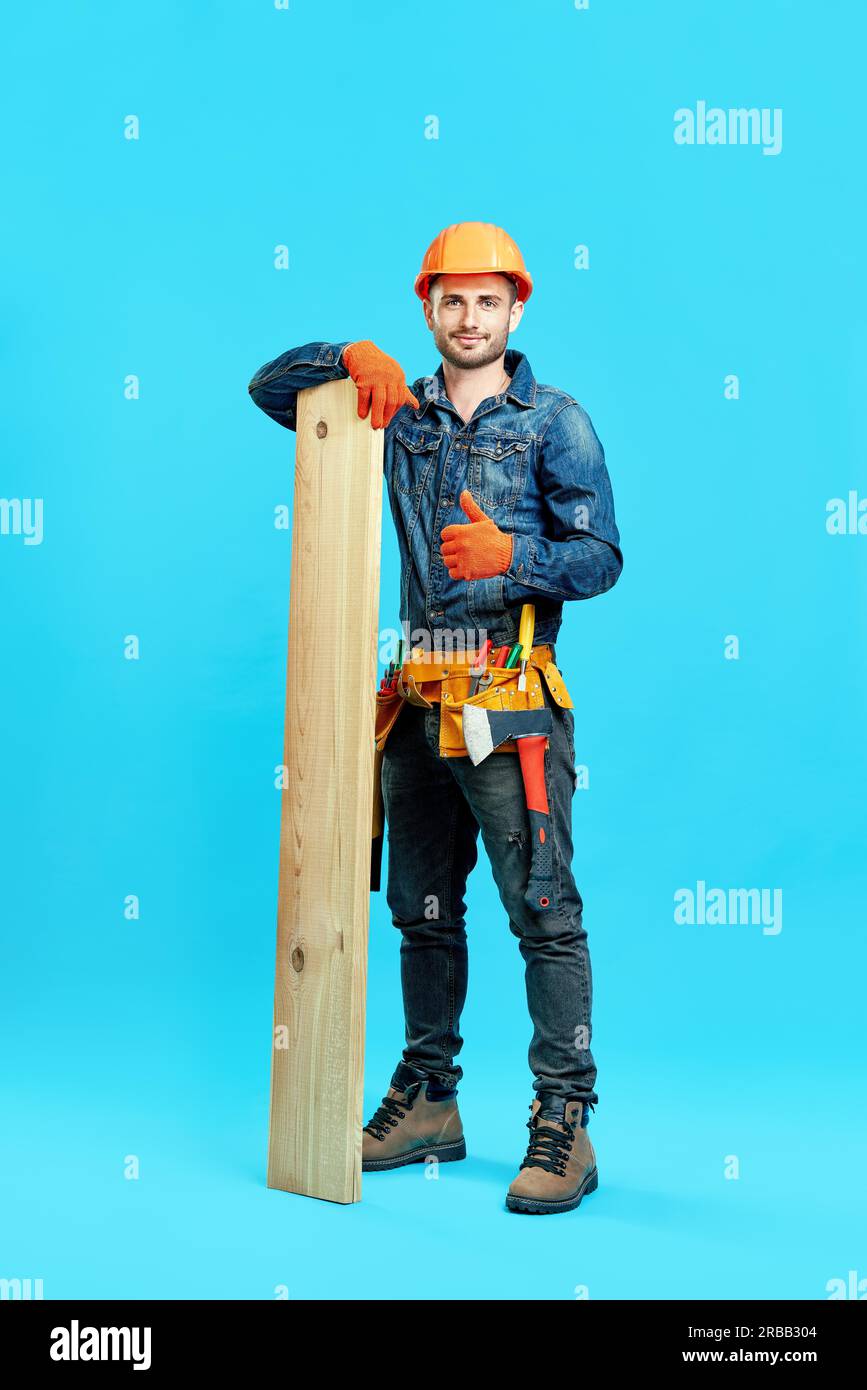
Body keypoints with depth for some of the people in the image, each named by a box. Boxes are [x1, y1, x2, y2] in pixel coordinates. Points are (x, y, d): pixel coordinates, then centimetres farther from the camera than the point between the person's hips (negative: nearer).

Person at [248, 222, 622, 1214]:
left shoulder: (554, 421, 4)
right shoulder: (401, 414, 15)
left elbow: (601, 557, -1)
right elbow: (269, 387, 18)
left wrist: (512, 555, -20)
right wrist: (355, 358, 0)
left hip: (510, 698, -5)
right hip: (420, 698, 5)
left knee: (543, 911, -8)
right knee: (422, 909, 11)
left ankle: (565, 1124, -1)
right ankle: (426, 1105, 24)